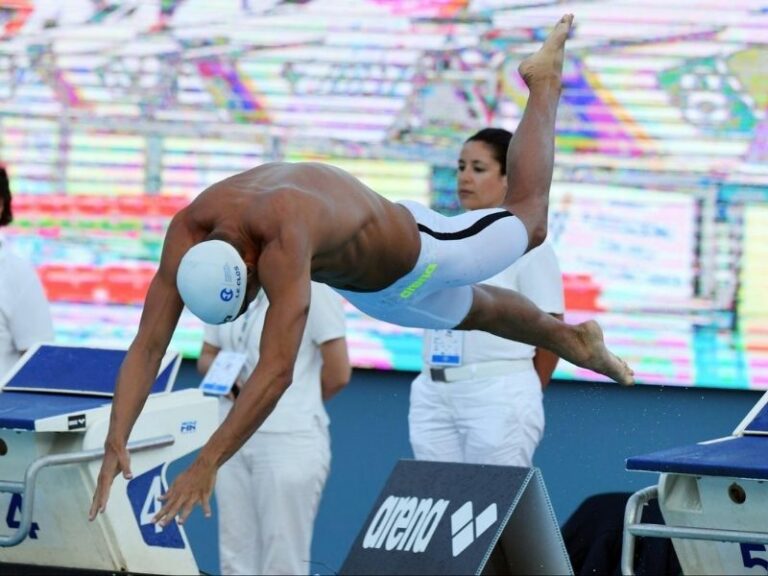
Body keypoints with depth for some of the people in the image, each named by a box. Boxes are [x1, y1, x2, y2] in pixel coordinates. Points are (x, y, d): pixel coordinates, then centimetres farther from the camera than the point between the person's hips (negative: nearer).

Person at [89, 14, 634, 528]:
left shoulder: (281, 240, -53)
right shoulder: (189, 232, -35)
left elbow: (277, 371, -59)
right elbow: (147, 347, -33)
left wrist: (207, 464, -62)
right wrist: (116, 442, -47)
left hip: (410, 253, -5)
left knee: (526, 220, 25)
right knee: (477, 312, 31)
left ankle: (545, 83, 47)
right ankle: (571, 340, 60)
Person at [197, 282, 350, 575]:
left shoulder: (311, 290, -9)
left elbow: (338, 374, -8)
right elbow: (207, 355, 20)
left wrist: (295, 405, 5)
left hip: (289, 441, -7)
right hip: (232, 440, 7)